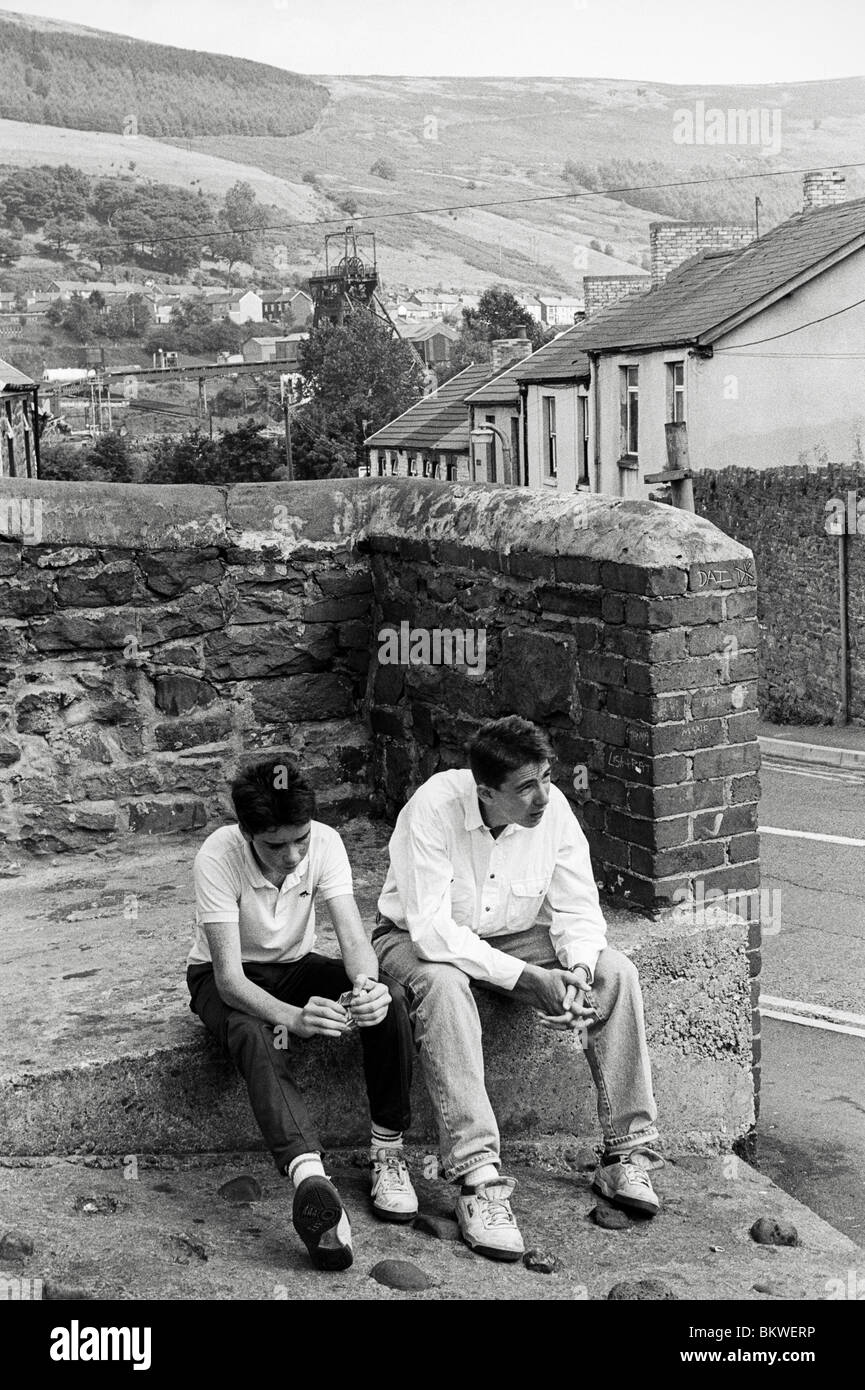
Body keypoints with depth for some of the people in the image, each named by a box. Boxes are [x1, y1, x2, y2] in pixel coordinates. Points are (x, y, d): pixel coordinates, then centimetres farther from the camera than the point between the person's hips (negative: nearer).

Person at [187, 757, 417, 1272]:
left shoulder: (324, 841, -20)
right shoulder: (219, 856, -30)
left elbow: (355, 939, -23)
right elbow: (229, 975, -34)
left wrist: (367, 985, -47)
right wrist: (291, 1016, -52)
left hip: (295, 967, 4)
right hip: (225, 977, -4)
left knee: (389, 999, -25)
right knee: (257, 1036, -39)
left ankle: (387, 1151, -13)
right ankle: (311, 1179, -56)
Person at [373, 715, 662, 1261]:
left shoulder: (554, 808, -16)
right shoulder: (433, 808, -29)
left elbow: (578, 909, -7)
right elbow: (431, 929, -32)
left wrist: (577, 973, -29)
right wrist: (526, 979, -35)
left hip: (517, 937, 4)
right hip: (420, 939, -4)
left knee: (616, 971, -17)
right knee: (444, 986, -39)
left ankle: (628, 1157, -12)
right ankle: (479, 1180, -39)